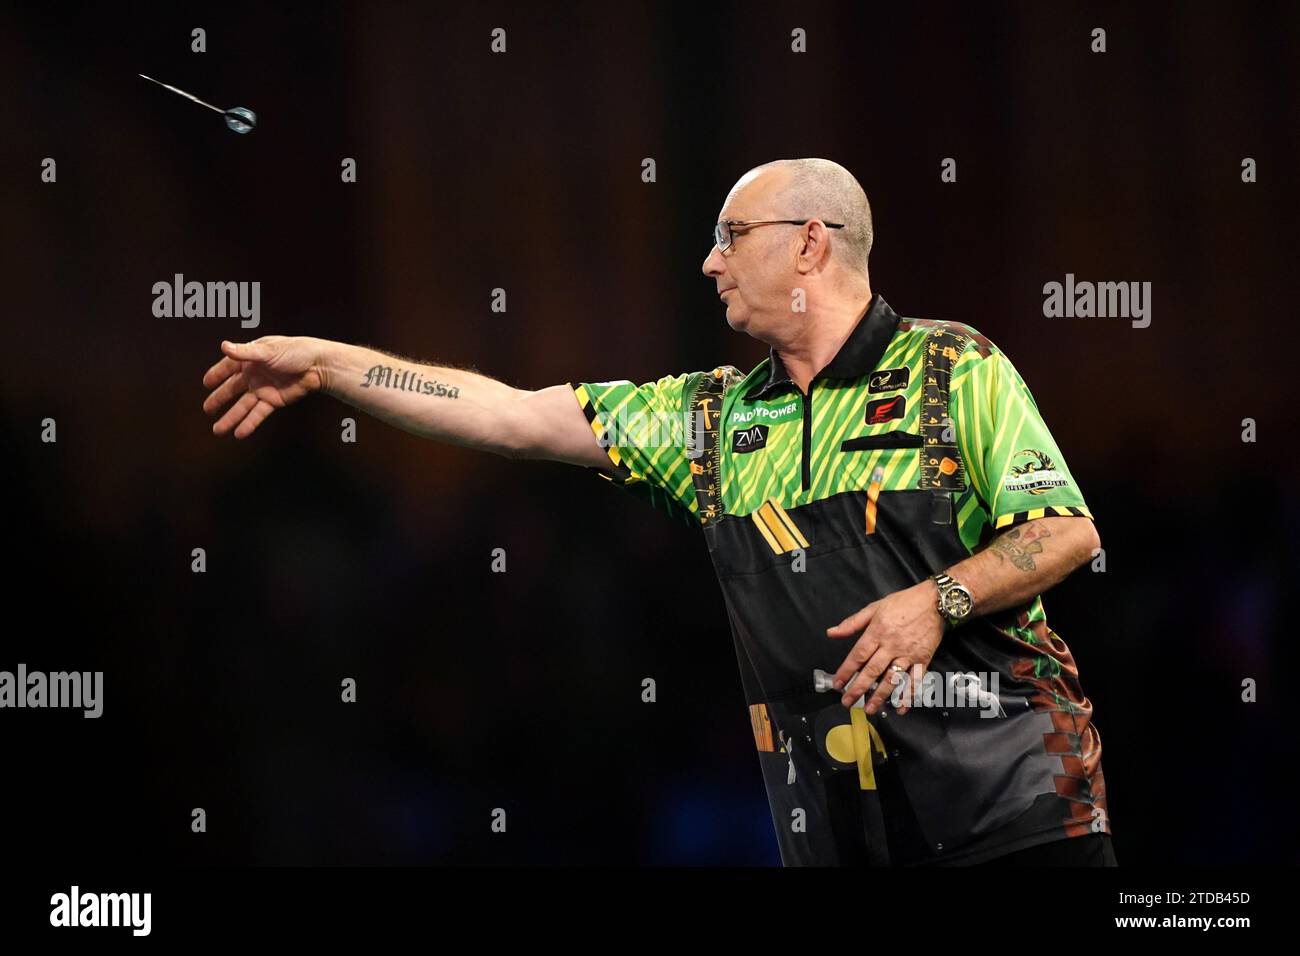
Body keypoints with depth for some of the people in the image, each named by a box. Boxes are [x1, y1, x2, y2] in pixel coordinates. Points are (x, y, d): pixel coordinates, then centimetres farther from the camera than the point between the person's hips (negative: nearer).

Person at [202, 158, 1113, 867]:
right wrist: (323, 363, 12)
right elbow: (517, 418, 13)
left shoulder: (956, 370, 0)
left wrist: (938, 599, -20)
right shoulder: (714, 416, 14)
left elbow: (1068, 532, -4)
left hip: (1006, 789, -4)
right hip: (835, 810, 4)